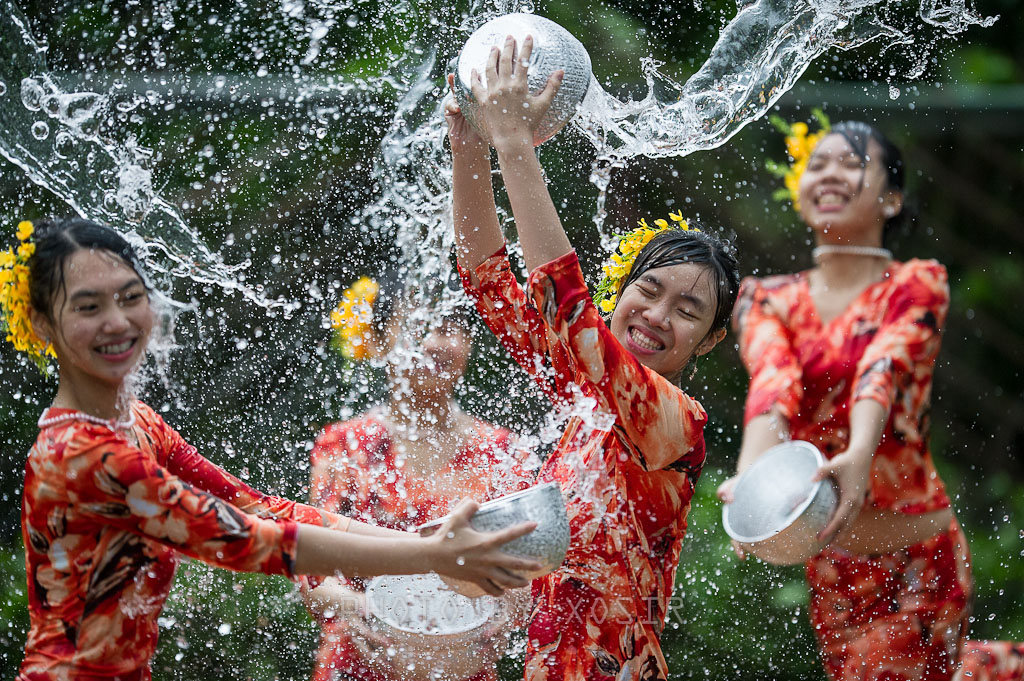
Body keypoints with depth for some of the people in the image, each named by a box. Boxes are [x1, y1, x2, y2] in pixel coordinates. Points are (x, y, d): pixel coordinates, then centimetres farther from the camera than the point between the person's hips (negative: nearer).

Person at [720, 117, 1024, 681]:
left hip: (916, 561, -4)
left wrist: (859, 455, -42)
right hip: (828, 565, 4)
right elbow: (773, 381, -15)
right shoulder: (768, 299, 5)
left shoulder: (916, 285, -2)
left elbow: (883, 369, -22)